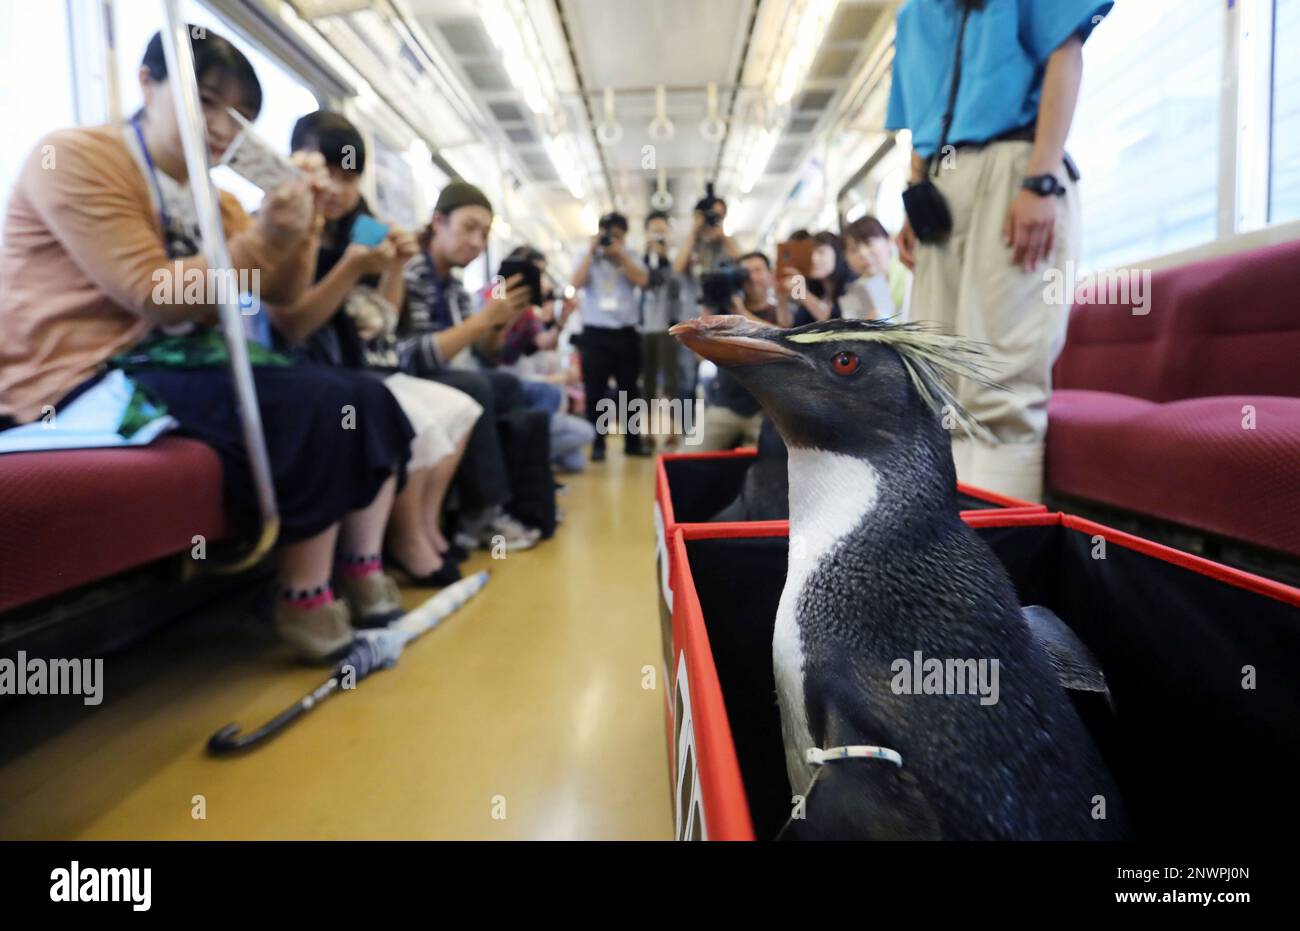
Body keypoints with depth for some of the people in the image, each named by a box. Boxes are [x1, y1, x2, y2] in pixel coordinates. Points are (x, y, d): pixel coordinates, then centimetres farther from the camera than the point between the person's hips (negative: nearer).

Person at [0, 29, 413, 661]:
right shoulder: (74, 157, -6)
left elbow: (281, 302, 11)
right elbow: (154, 296, -18)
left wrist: (298, 222, -3)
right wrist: (263, 239, -22)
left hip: (182, 363, 8)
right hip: (89, 379, -8)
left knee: (370, 400, -5)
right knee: (316, 406, -28)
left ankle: (364, 582, -5)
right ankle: (306, 607, -16)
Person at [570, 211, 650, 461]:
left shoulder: (631, 259, 12)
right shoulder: (588, 258, 10)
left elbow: (642, 280, -6)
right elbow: (577, 283, -7)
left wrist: (620, 254, -7)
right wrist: (591, 251, -6)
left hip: (626, 333, 1)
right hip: (596, 333, -1)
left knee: (630, 390, 7)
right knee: (595, 392, -2)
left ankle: (633, 442, 15)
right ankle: (597, 445, 5)